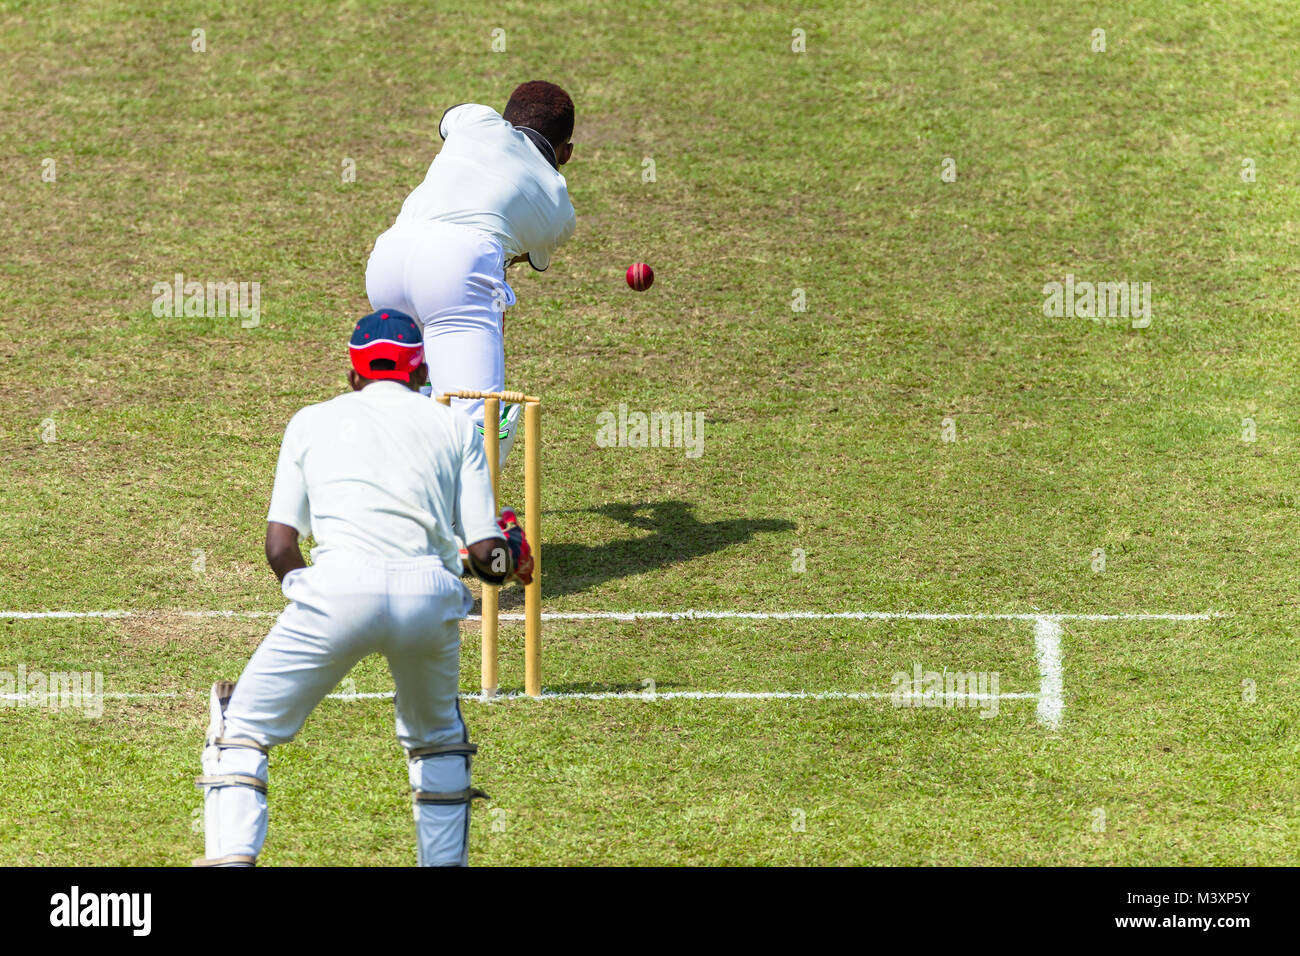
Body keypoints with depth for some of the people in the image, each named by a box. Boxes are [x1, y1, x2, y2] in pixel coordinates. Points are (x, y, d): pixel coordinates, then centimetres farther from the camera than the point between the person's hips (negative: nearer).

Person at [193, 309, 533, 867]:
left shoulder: (313, 420, 22)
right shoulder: (454, 426, 22)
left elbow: (279, 546, 14)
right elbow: (485, 553, 13)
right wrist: (509, 562, 35)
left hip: (338, 588, -2)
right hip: (430, 594, 2)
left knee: (241, 730, 11)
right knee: (437, 736, 28)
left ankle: (230, 859, -7)